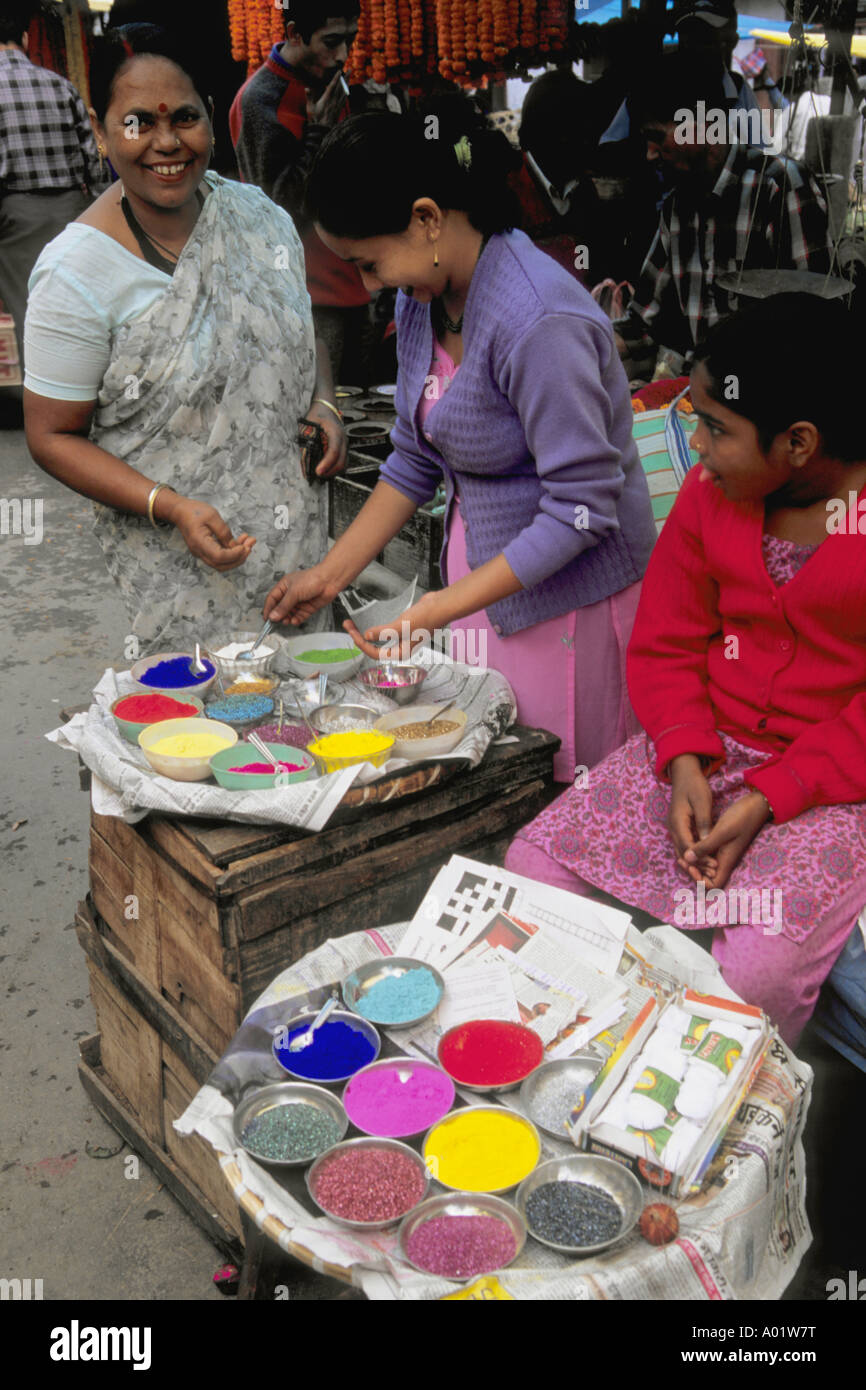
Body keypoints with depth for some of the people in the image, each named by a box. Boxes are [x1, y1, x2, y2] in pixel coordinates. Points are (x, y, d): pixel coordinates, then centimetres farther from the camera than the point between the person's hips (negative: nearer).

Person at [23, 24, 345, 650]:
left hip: (299, 539, 5)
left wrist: (323, 406, -3)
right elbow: (53, 436, -10)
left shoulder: (261, 215, 2)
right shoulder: (76, 271, -15)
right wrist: (171, 508, -22)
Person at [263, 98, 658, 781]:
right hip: (484, 570, 8)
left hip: (567, 591, -8)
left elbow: (580, 506, -24)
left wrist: (444, 606, -24)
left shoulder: (540, 322, -25)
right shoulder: (424, 297, 2)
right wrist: (331, 573, 9)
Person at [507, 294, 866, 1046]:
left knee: (758, 970, -27)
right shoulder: (709, 495, 1)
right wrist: (684, 766, -11)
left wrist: (768, 799, -20)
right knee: (531, 867, -8)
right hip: (708, 747, 5)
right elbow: (664, 646, 5)